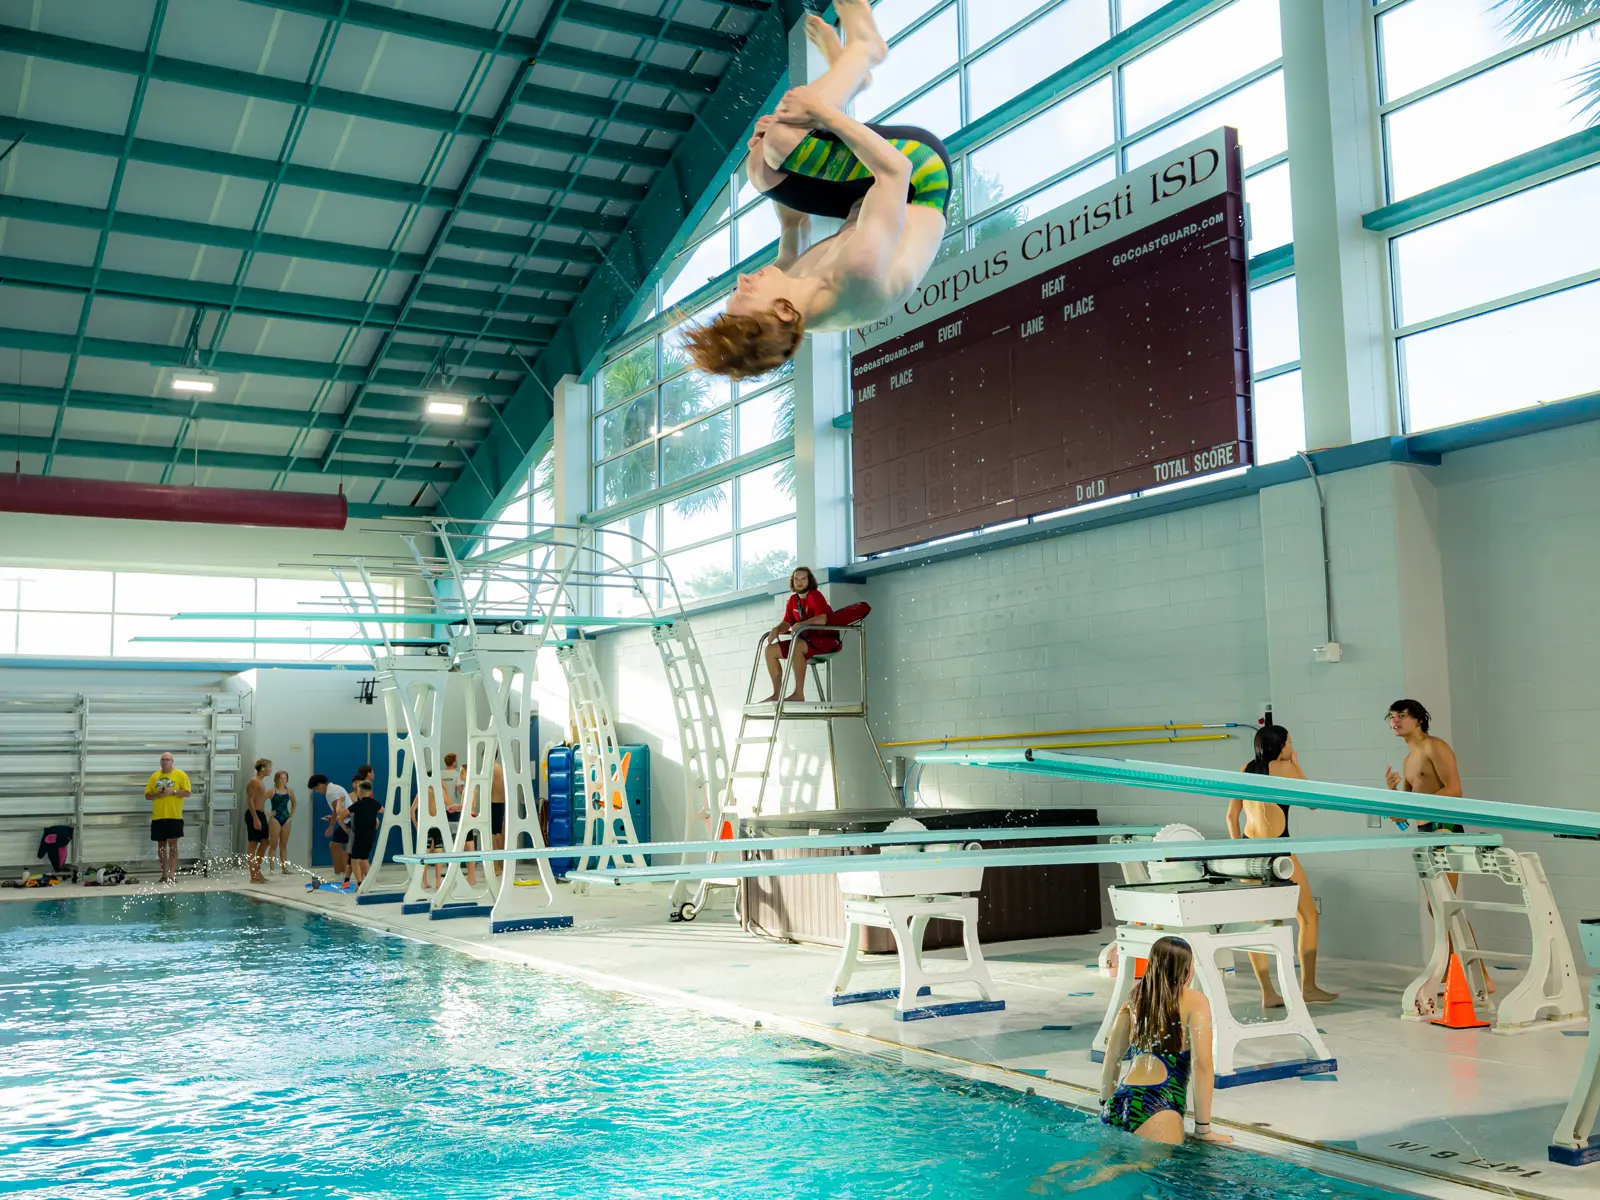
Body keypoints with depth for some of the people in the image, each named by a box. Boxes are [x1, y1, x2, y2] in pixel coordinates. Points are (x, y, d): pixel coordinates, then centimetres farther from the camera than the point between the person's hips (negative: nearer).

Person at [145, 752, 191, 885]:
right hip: (158, 817, 4)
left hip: (174, 816, -4)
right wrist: (157, 794, -10)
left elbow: (188, 793, -6)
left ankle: (172, 874, -9)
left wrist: (173, 791, -18)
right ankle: (164, 874, 16)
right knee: (161, 845, 9)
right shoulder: (154, 776, 10)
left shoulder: (180, 775, -1)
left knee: (173, 845, -6)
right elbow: (147, 795, 9)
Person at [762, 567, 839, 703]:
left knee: (796, 646, -37)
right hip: (807, 640, 9)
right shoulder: (793, 600, 11)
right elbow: (786, 623, 9)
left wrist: (801, 624, -40)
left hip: (826, 639, -9)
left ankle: (799, 693, -37)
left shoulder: (815, 596, -12)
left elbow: (822, 619, -27)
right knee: (770, 650, -1)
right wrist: (777, 629, -14)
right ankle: (777, 693, -3)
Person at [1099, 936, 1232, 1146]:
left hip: (1119, 1102, 6)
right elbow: (1201, 1064, -3)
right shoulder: (1194, 1002, 4)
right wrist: (1203, 1128, 1)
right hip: (1156, 1107, -6)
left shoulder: (1135, 997, 18)